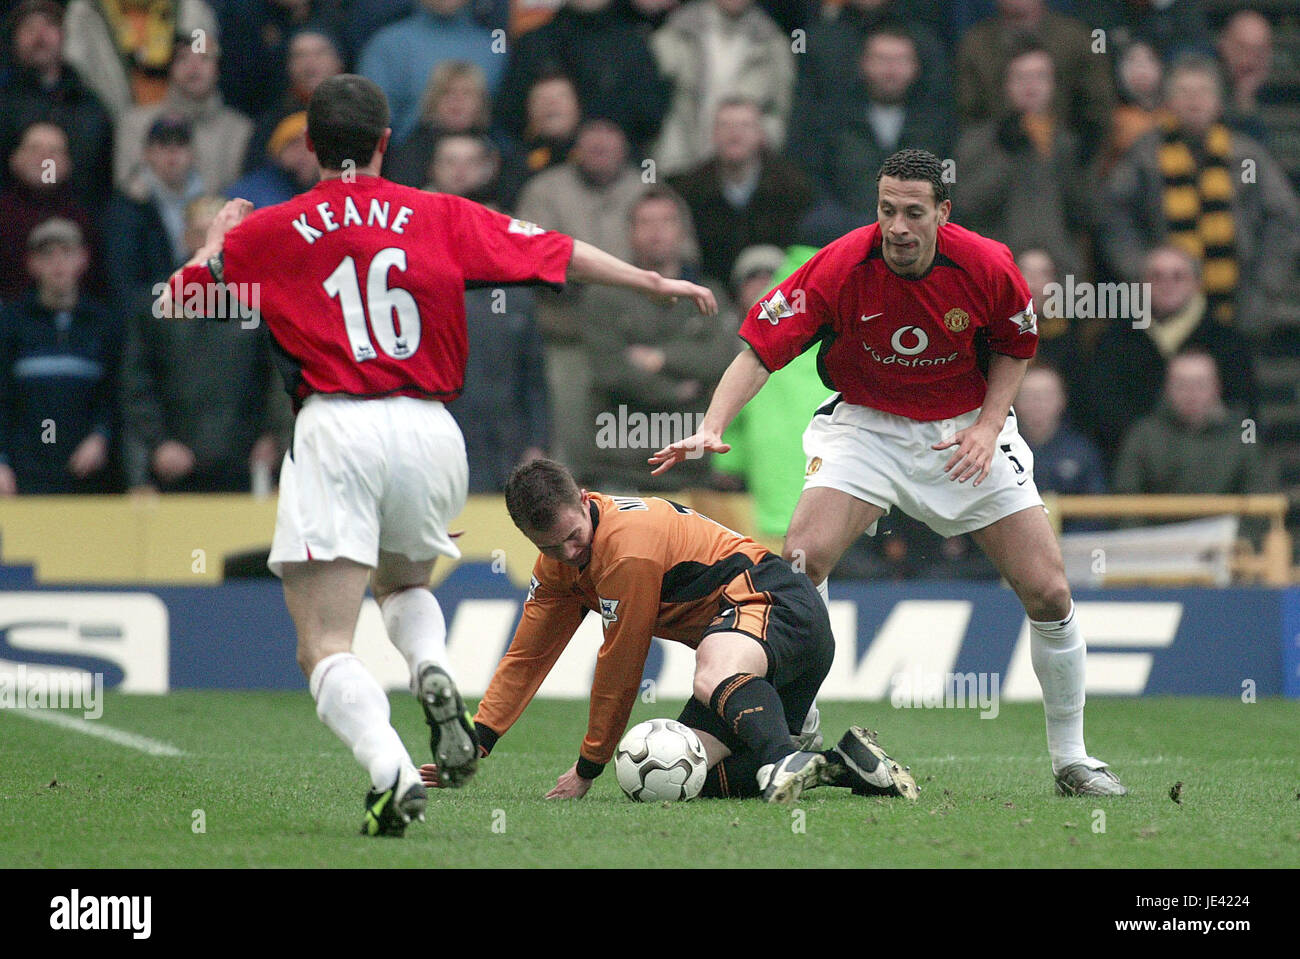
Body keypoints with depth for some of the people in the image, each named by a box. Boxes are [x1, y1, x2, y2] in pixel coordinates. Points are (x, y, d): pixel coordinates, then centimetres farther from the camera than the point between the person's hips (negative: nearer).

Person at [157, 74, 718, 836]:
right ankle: (436, 675, 0)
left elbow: (173, 302, 15)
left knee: (326, 648, -3)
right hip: (430, 434, 3)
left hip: (335, 430, -3)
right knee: (403, 581, 32)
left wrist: (218, 239, 34)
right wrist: (655, 283, 23)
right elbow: (559, 254, 11)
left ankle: (391, 770, -30)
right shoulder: (440, 217, 8)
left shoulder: (269, 232, 5)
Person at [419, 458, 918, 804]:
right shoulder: (560, 559, 8)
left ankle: (784, 761, -66)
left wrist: (587, 768, -4)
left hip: (777, 601, -10)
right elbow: (525, 659, 16)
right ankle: (838, 766, -6)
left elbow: (620, 669, -14)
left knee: (714, 676, -42)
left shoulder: (628, 542, -21)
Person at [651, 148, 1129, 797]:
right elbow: (760, 348, -22)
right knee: (802, 559, -24)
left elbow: (1014, 344, 3)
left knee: (1048, 592, -6)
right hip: (866, 422, -1)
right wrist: (711, 428, -35)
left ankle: (1071, 759, 14)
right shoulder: (840, 267, -23)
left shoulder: (988, 266, -17)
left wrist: (989, 423, -11)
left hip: (965, 428, 1)